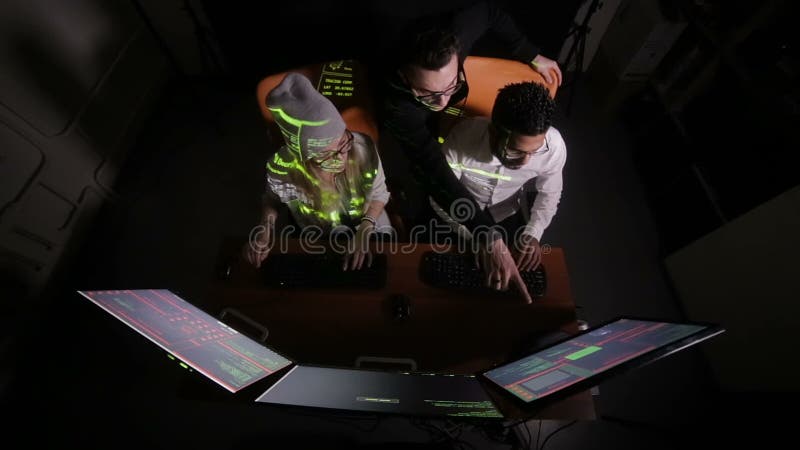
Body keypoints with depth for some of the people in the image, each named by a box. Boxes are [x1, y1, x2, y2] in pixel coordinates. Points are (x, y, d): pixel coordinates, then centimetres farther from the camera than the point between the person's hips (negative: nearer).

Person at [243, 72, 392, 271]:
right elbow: (272, 197, -6)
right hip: (319, 238, 2)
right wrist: (267, 222, -25)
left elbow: (379, 194, -13)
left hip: (368, 222, -1)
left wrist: (365, 229, -28)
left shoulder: (362, 146, -32)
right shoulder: (282, 169, -33)